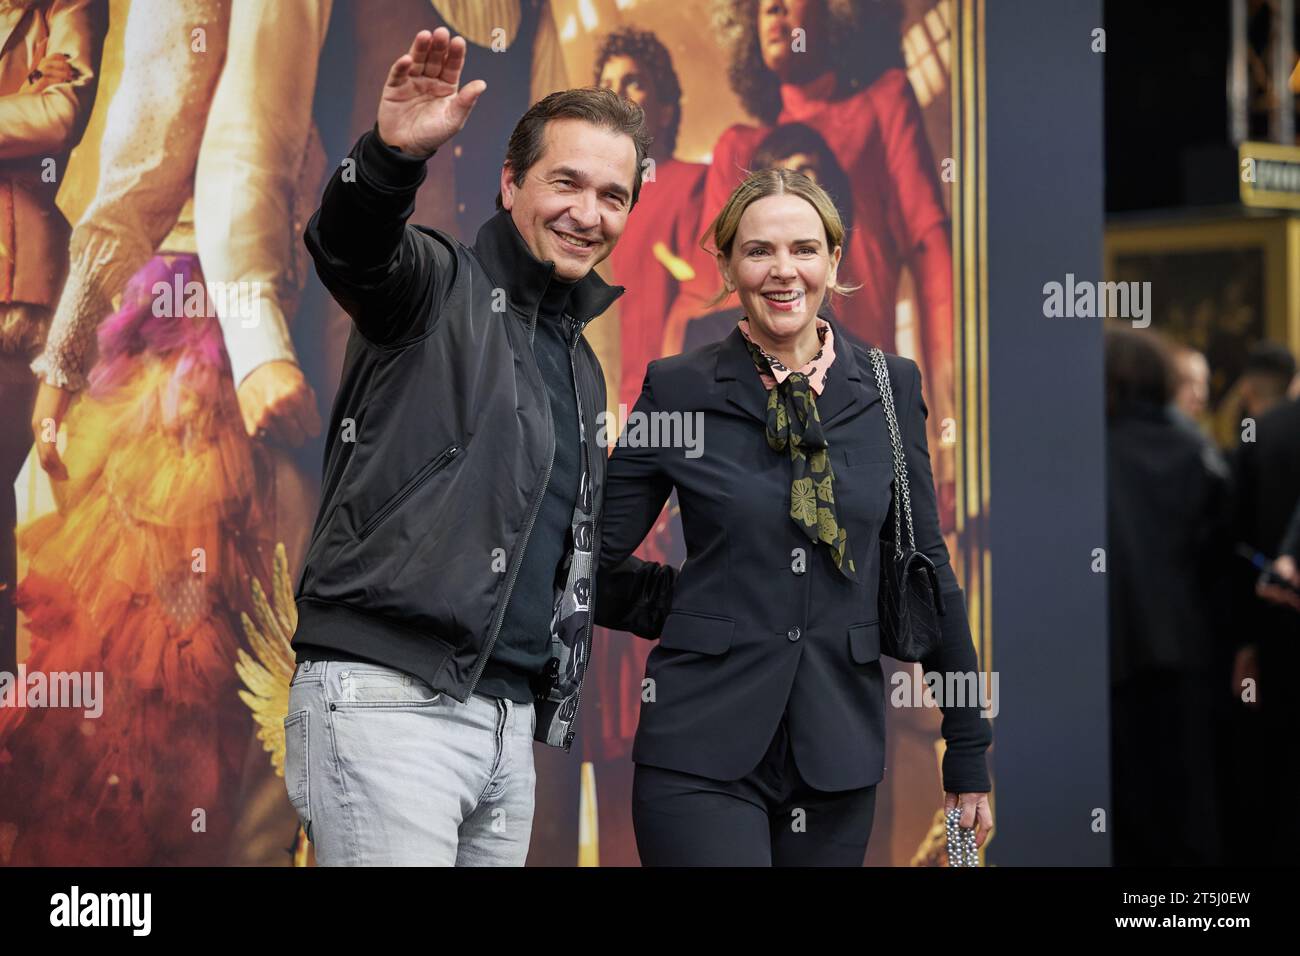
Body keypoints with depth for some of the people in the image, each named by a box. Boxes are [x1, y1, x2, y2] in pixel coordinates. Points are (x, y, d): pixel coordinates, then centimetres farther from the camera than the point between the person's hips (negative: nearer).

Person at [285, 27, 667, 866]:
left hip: (510, 721, 8)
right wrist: (393, 155, -45)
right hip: (387, 699, -8)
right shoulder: (440, 286, 0)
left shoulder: (580, 368, 23)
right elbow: (348, 244, -26)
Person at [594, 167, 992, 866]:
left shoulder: (890, 388, 7)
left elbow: (926, 568, 10)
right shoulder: (677, 390, 0)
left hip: (838, 748, 3)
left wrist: (968, 754, 10)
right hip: (703, 752, -3)